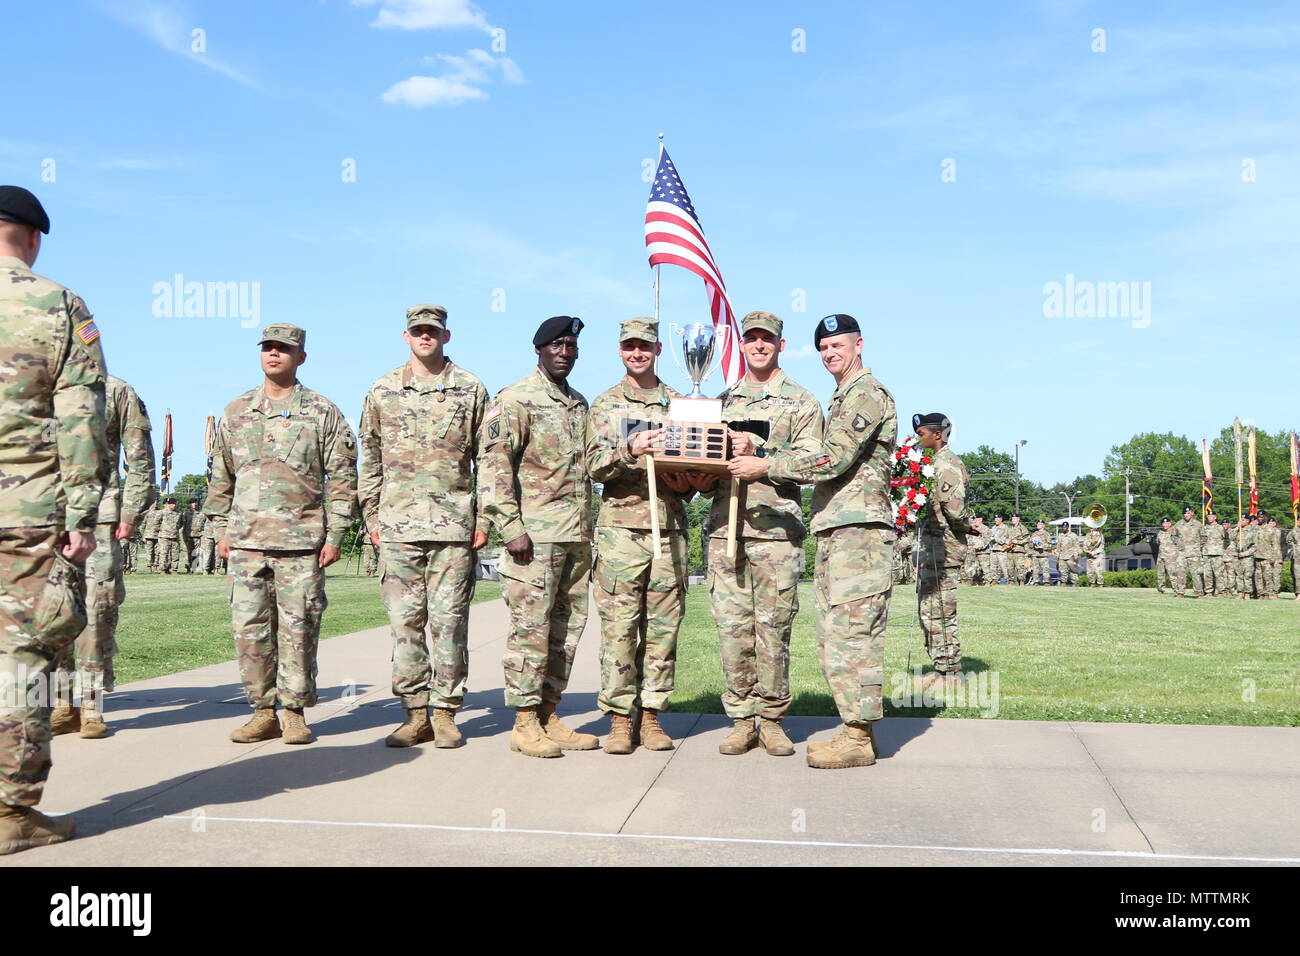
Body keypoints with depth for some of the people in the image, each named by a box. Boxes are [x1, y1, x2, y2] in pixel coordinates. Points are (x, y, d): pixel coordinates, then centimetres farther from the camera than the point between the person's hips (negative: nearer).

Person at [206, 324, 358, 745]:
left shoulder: (322, 412, 4)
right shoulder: (236, 411, 14)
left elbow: (342, 477, 2)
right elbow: (221, 476, 18)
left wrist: (335, 535, -4)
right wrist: (222, 530, 12)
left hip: (302, 540, -3)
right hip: (246, 539, 3)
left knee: (298, 628, 0)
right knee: (249, 627, 3)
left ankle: (295, 713, 10)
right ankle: (262, 712, 13)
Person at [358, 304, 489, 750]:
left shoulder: (471, 390, 7)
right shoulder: (383, 391, 11)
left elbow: (486, 458, 7)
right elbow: (370, 458, 15)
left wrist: (484, 517, 1)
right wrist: (372, 517, 9)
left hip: (454, 524, -1)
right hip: (399, 524, 2)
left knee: (448, 620, 0)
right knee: (405, 620, 3)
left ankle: (445, 712, 9)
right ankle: (415, 712, 12)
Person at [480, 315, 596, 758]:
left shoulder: (579, 404, 19)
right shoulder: (515, 400, -4)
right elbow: (493, 465, -11)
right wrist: (510, 527, -17)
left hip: (578, 537, 7)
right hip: (536, 535, -7)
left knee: (566, 629, 9)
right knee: (530, 629, -4)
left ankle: (550, 716, 19)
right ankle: (525, 723, 5)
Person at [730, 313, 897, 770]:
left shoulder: (868, 393, -7)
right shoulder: (841, 399, 25)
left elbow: (835, 459, -17)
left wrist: (766, 466, -15)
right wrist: (765, 467, 17)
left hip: (859, 530, -10)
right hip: (834, 529, 10)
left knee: (852, 633, -10)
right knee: (834, 635, 10)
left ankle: (859, 738, -5)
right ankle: (855, 727, 17)